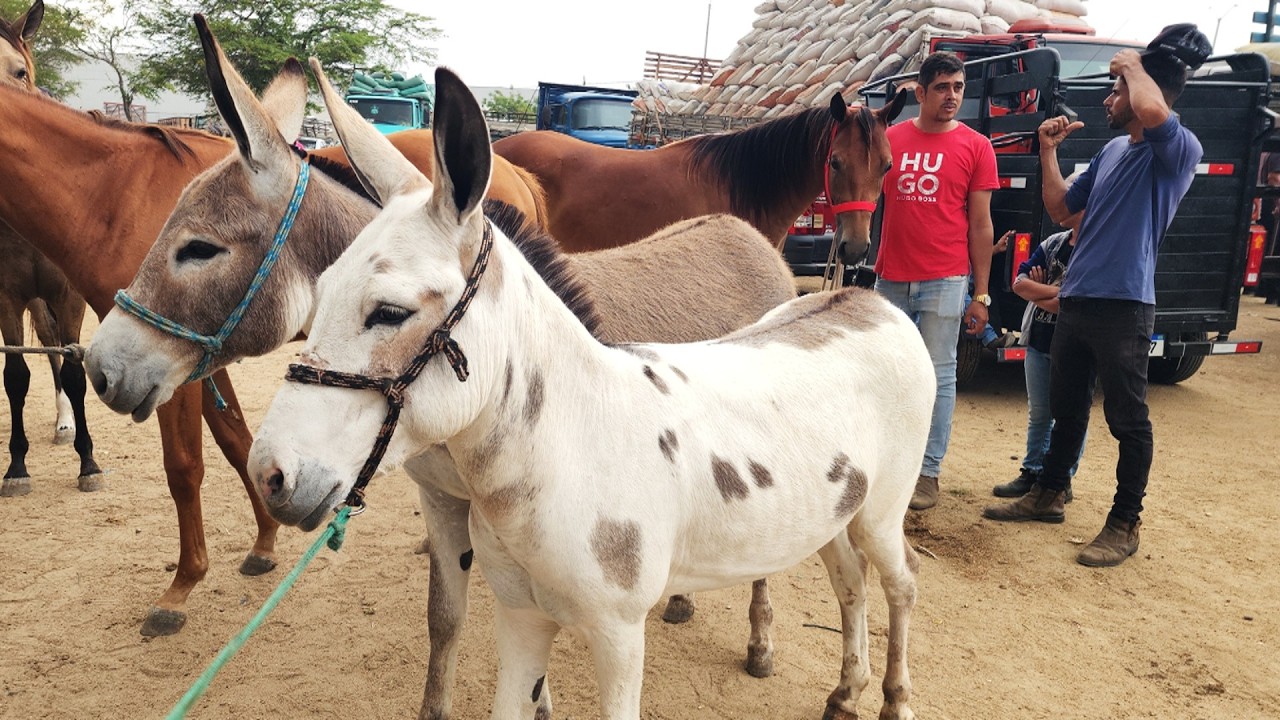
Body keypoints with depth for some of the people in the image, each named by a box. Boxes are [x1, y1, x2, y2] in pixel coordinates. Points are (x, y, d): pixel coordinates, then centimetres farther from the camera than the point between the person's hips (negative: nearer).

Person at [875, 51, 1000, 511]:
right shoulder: (889, 139, 6)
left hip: (944, 281, -3)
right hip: (890, 278, 3)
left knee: (938, 376, 2)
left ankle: (928, 472, 11)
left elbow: (980, 225, 0)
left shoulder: (975, 147, 1)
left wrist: (981, 294, -2)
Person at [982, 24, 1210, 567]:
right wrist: (1048, 152, 11)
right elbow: (1060, 209, 21)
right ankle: (1049, 494, 33)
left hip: (1123, 307, -8)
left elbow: (1151, 110, -33)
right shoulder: (1111, 151, 14)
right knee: (1066, 407, 19)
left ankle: (1125, 525, 12)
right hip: (1074, 301, 8)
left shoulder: (1178, 151, -10)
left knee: (1127, 419, 2)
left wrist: (1132, 65, -12)